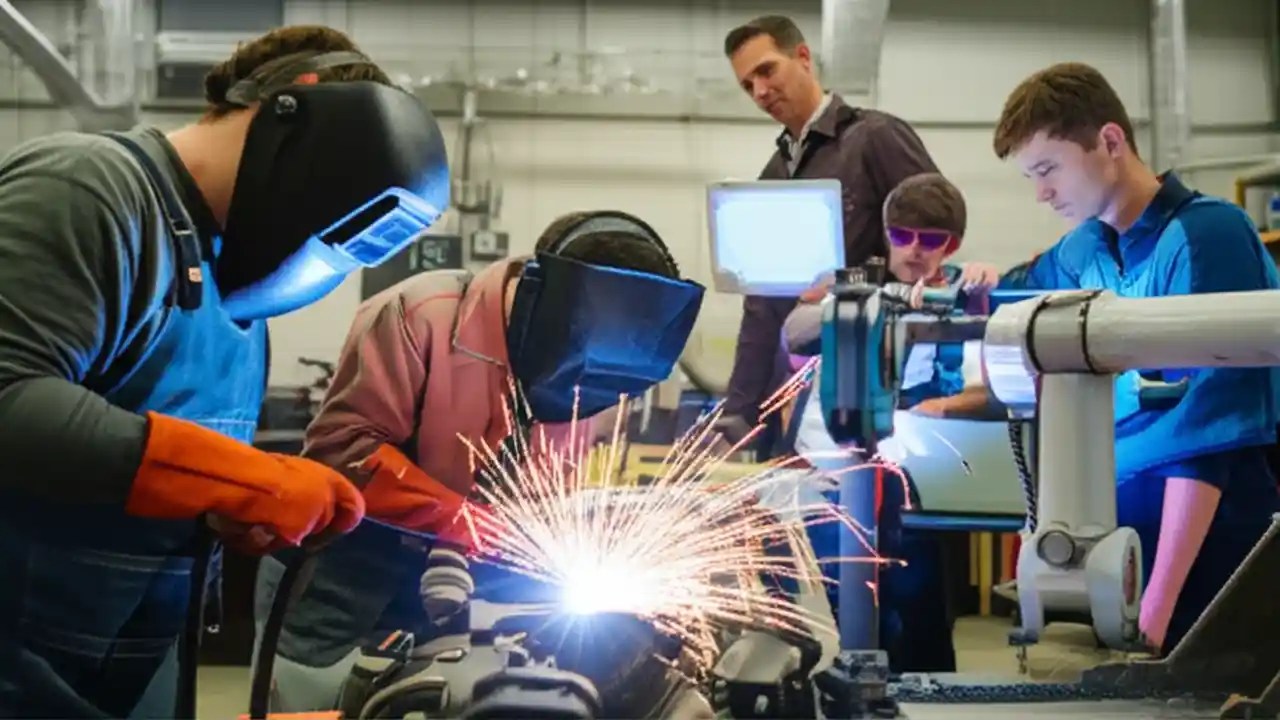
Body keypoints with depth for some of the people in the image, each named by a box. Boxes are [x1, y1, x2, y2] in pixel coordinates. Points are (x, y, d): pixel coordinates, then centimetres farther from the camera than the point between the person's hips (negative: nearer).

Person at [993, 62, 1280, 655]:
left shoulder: (1204, 237, -14)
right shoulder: (1081, 251, 6)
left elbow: (1208, 433, -20)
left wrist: (1158, 604, -23)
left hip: (1206, 546, -7)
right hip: (1118, 535, 7)